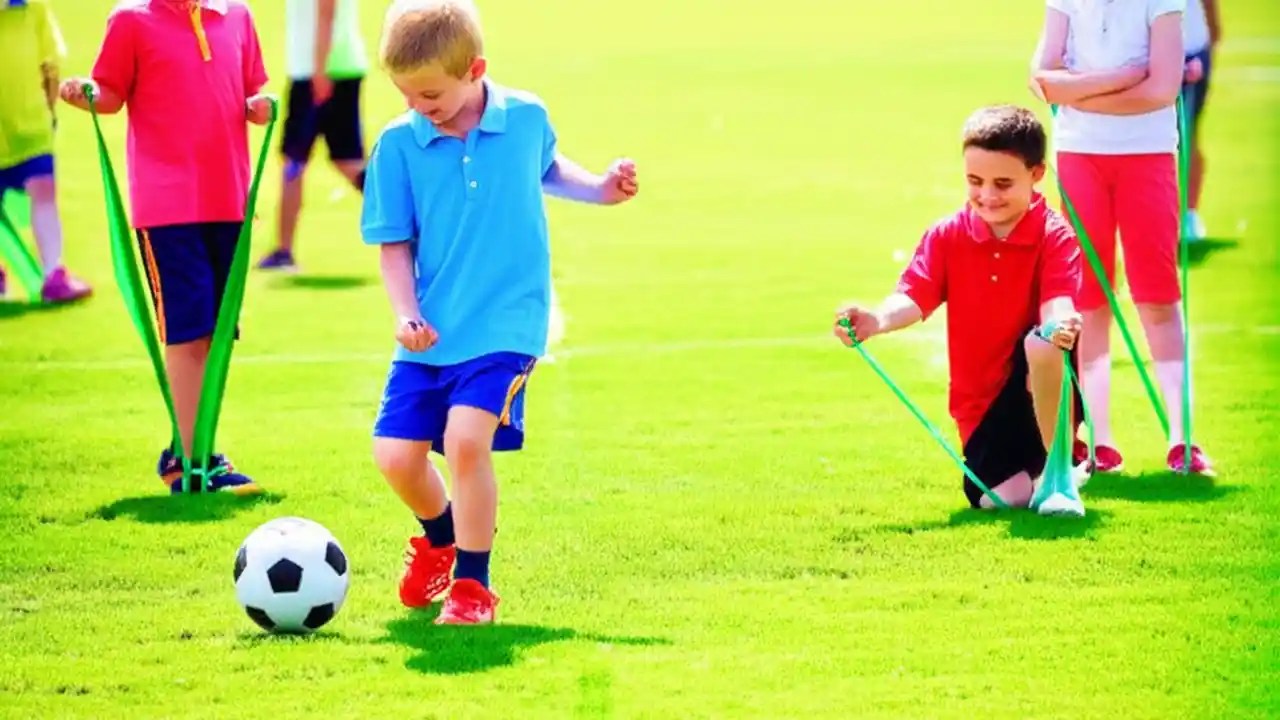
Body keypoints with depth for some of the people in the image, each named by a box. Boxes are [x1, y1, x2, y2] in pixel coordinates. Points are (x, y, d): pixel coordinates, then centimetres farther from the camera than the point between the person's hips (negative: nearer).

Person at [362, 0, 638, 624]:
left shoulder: (526, 118, -3)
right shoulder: (398, 144, -6)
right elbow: (393, 243, 0)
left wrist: (599, 188, 7)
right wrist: (405, 312, -13)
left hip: (504, 326, -2)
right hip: (431, 332, 2)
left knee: (465, 437, -22)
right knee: (395, 454, -1)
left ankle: (472, 584, -4)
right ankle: (441, 537, 34)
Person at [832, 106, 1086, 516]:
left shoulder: (1054, 237, -11)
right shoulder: (947, 236, -2)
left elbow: (1057, 303, -27)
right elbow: (913, 298, -15)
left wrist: (1061, 323, -53)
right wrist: (876, 320, -39)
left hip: (1037, 389, -3)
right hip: (981, 401, 3)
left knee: (1043, 343, -38)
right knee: (994, 497, -18)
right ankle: (1034, 470, 22)